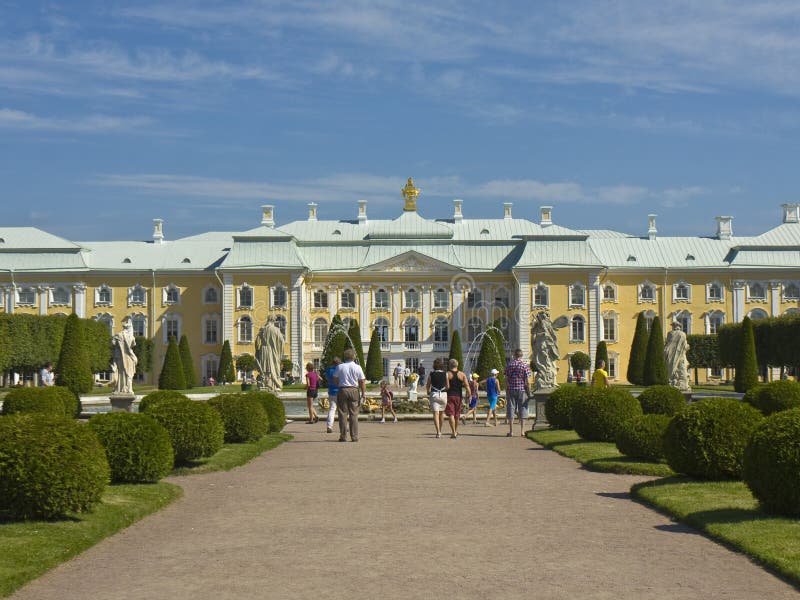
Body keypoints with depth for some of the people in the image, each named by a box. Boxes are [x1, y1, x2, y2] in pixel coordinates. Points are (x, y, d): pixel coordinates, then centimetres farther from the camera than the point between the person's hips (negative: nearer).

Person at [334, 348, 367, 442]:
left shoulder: (340, 367, 0)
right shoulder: (357, 367, -2)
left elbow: (335, 379, 8)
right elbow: (362, 381, -3)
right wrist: (364, 393, 1)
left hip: (342, 390, 0)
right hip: (354, 390, 0)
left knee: (343, 414, 5)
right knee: (354, 414, 3)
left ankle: (343, 436, 3)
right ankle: (354, 437, 2)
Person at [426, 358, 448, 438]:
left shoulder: (431, 374, 0)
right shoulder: (445, 374, -1)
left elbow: (427, 386, 9)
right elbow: (448, 386, -1)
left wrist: (428, 393, 28)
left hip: (434, 394, -1)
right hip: (443, 394, 1)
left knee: (436, 414, -5)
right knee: (441, 414, 16)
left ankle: (438, 432, -18)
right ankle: (440, 431, 27)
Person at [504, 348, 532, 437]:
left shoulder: (509, 364, 3)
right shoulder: (525, 365, -4)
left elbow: (506, 379, 3)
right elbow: (527, 381, -7)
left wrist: (506, 391, 9)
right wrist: (529, 392, 0)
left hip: (511, 390, 2)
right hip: (522, 390, -1)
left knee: (510, 408, 4)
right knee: (522, 409, 4)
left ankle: (511, 431, 2)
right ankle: (522, 431, 1)